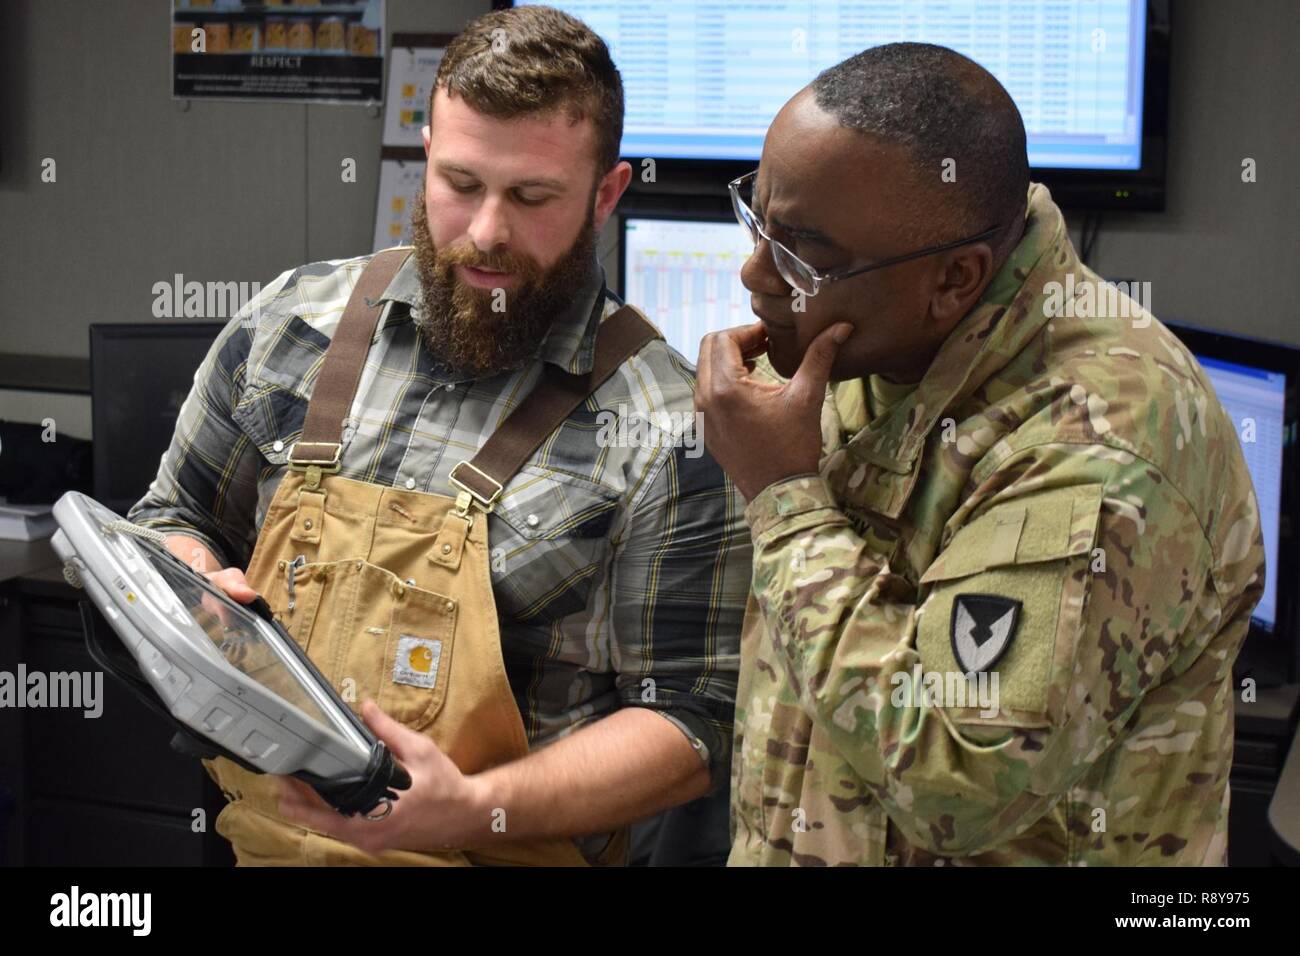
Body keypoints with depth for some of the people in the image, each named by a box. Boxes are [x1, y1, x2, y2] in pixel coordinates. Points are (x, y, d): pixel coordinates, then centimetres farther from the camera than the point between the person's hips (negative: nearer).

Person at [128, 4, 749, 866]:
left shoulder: (666, 432, -9)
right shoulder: (299, 320, 4)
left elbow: (692, 726, -8)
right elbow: (173, 521, 16)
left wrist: (476, 810, -21)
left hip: (490, 853, -4)